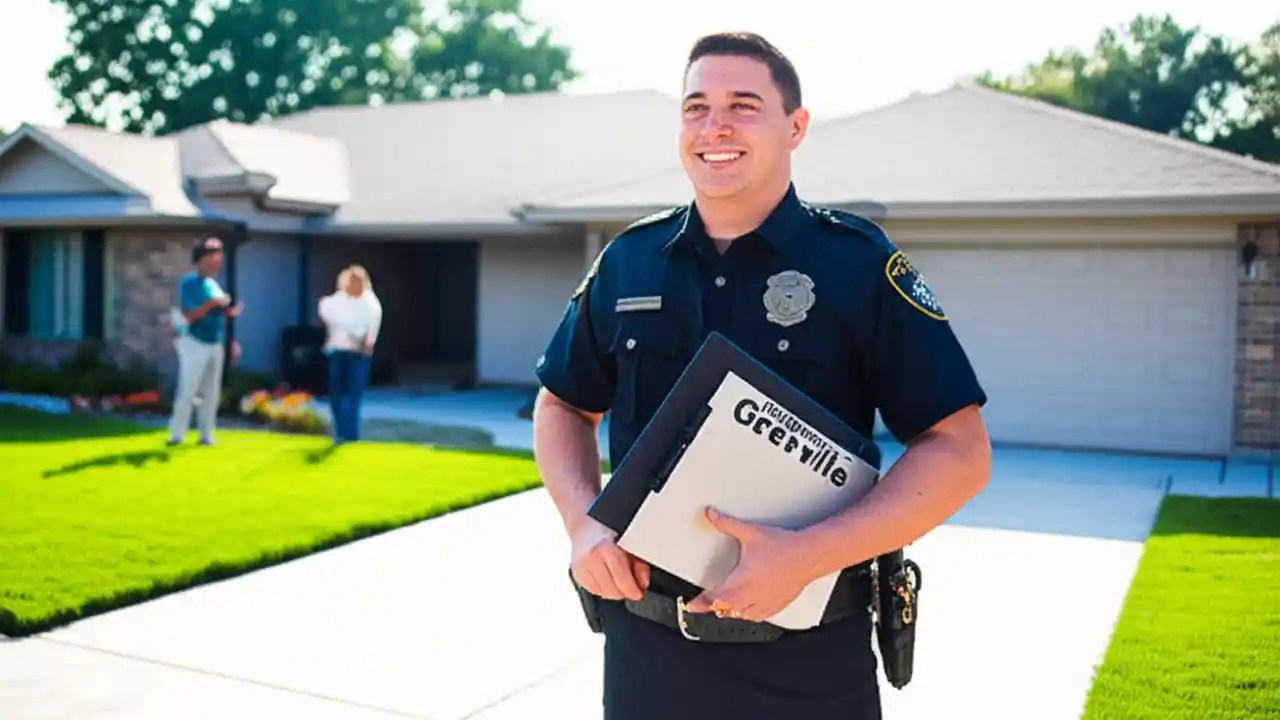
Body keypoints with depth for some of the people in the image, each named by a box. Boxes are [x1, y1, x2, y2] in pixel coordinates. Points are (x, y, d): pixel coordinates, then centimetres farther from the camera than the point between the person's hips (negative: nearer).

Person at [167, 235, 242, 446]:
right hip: (195, 344, -7)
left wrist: (229, 312, 2)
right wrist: (212, 303, -24)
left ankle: (206, 435, 16)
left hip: (215, 344, 7)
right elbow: (189, 316, -20)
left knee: (212, 393, 9)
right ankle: (176, 435, 2)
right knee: (187, 391, -5)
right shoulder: (189, 282, -12)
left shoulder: (214, 284, 12)